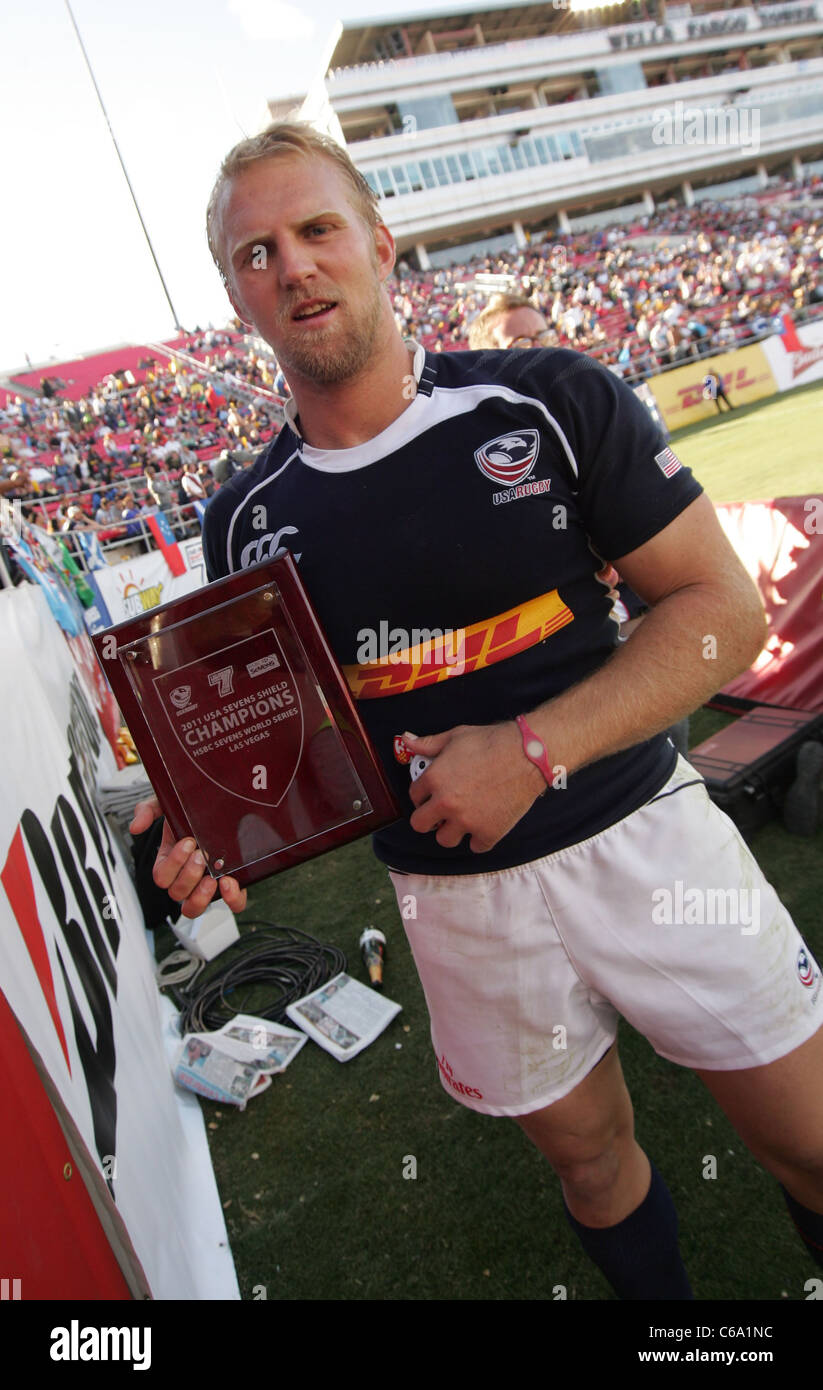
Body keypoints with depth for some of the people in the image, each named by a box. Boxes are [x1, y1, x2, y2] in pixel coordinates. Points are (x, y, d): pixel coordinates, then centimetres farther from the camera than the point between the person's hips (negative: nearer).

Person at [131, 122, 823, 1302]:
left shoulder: (554, 401, -9)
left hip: (641, 835, -1)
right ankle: (660, 1295, 52)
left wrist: (535, 749, -21)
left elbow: (722, 605, -10)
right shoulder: (248, 520, -1)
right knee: (589, 1156, 22)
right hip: (462, 897, 2)